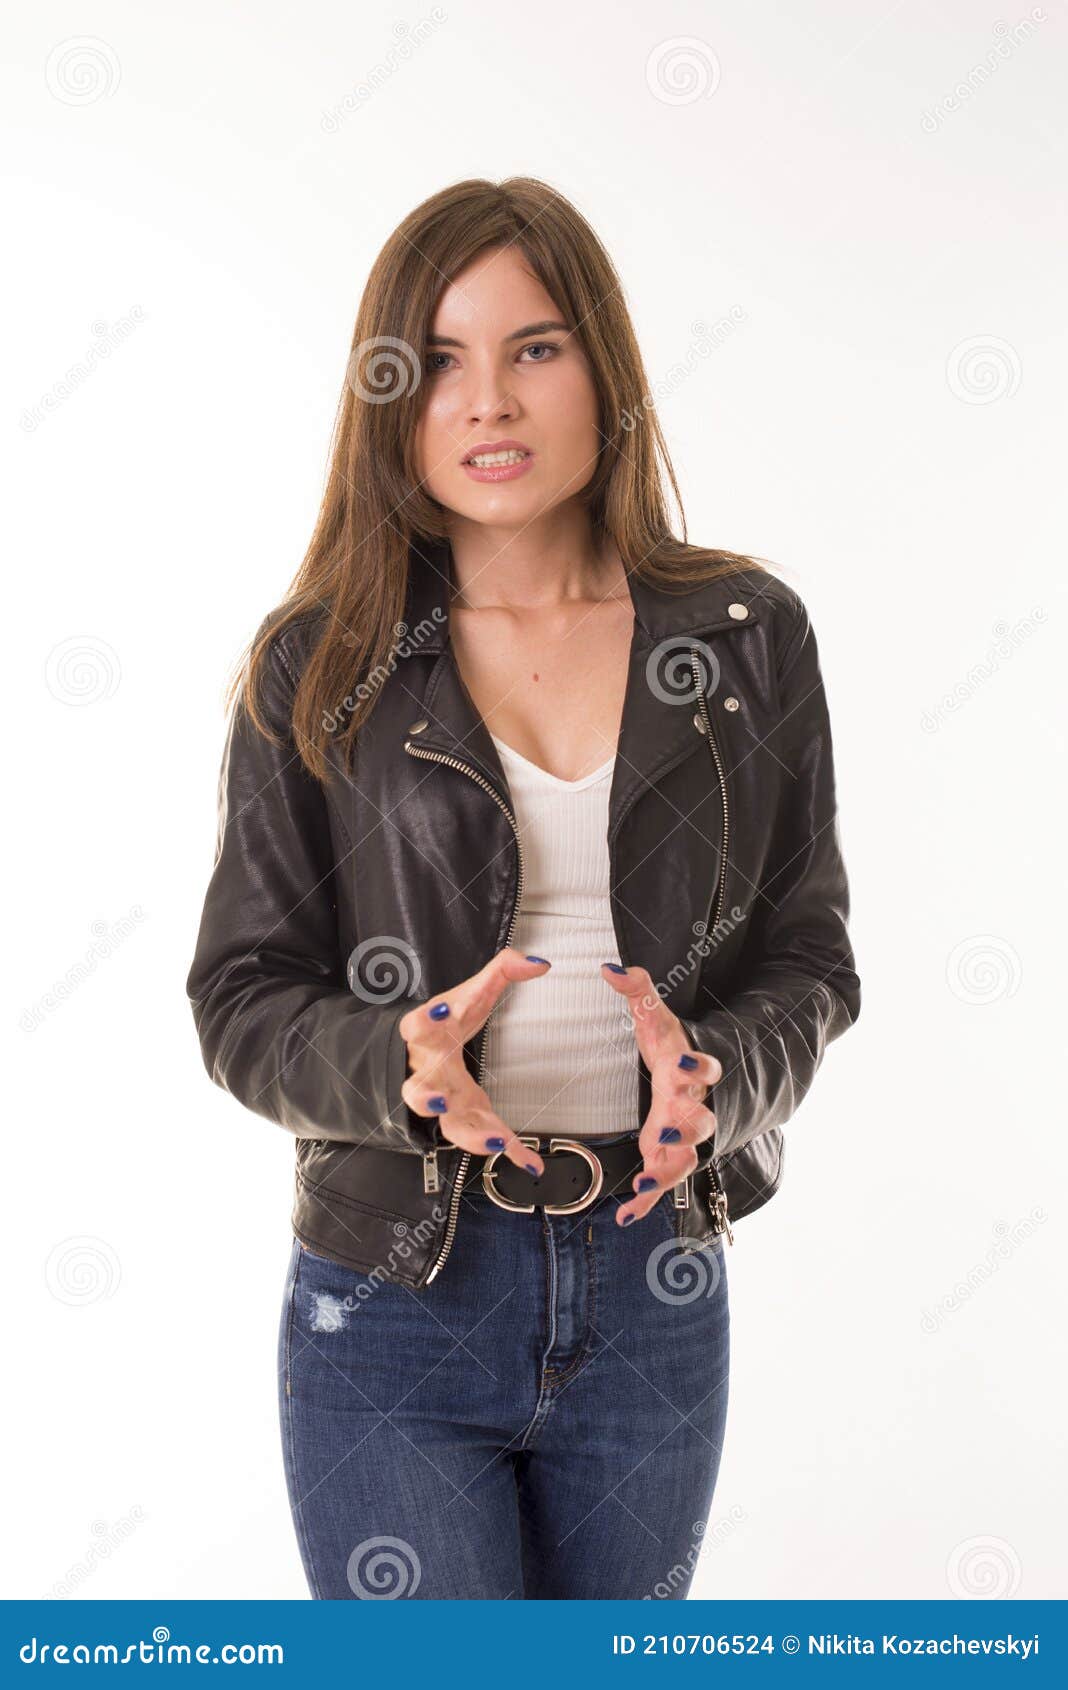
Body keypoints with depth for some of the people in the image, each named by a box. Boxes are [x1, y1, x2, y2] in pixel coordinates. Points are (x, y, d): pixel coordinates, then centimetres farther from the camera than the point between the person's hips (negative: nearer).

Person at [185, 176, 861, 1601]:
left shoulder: (746, 638, 0)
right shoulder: (318, 665, -4)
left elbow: (807, 957, 3)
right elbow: (242, 1000, -3)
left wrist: (715, 1078, -17)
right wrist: (401, 1067, -22)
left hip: (656, 1296, 2)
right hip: (393, 1298, -2)